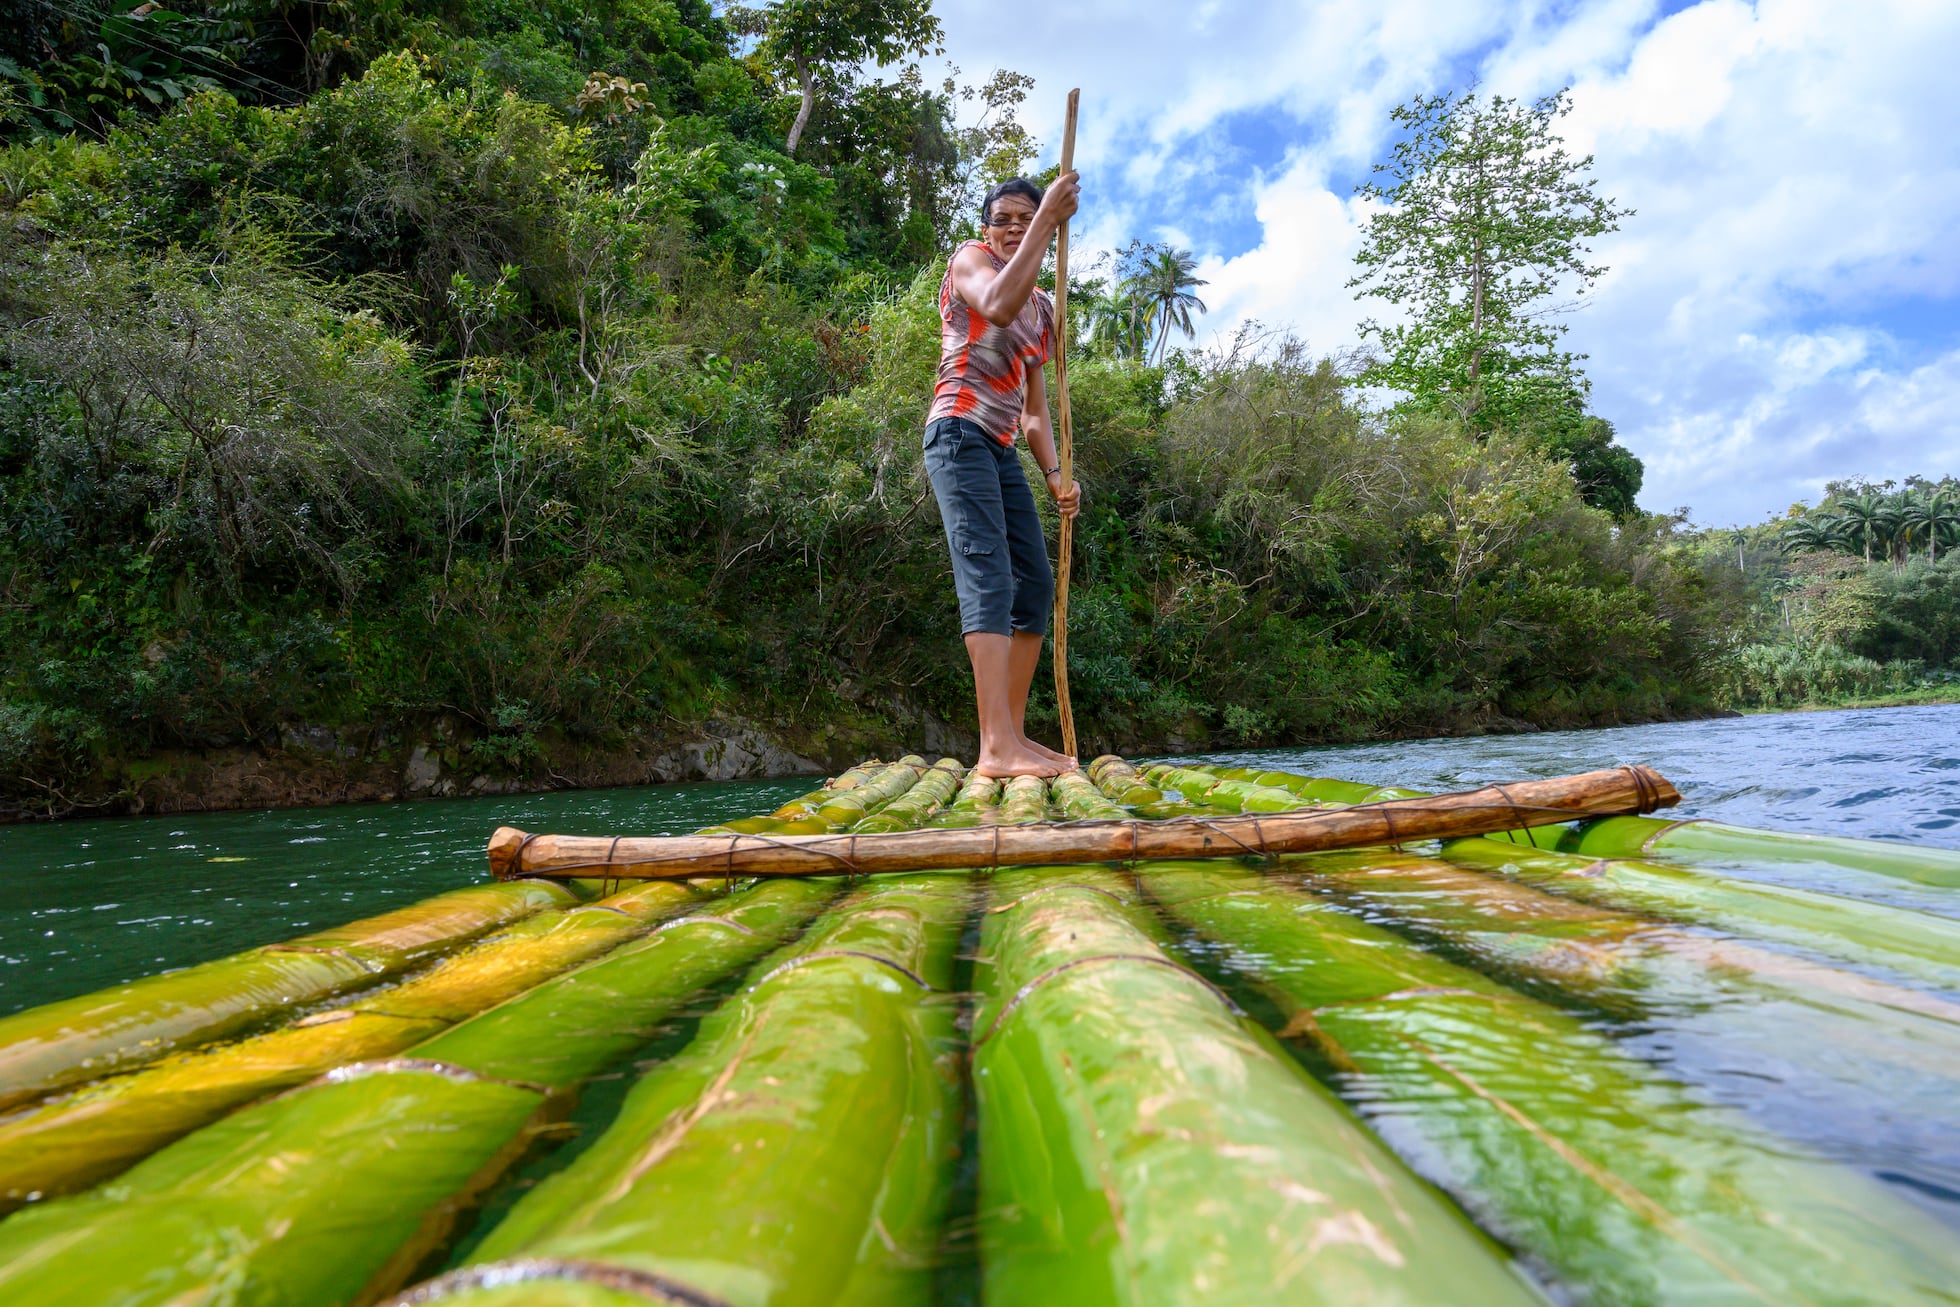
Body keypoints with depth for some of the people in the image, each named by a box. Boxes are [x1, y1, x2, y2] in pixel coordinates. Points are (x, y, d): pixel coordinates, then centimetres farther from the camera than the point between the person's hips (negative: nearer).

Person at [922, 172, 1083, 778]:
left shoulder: (1042, 308, 24)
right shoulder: (969, 258, 5)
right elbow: (997, 305, -21)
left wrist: (1054, 473, 6)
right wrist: (1048, 221, -19)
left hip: (1001, 449, 8)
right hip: (959, 432, -8)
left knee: (1036, 584, 4)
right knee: (989, 577, -21)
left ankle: (1014, 734, 10)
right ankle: (995, 745, -29)